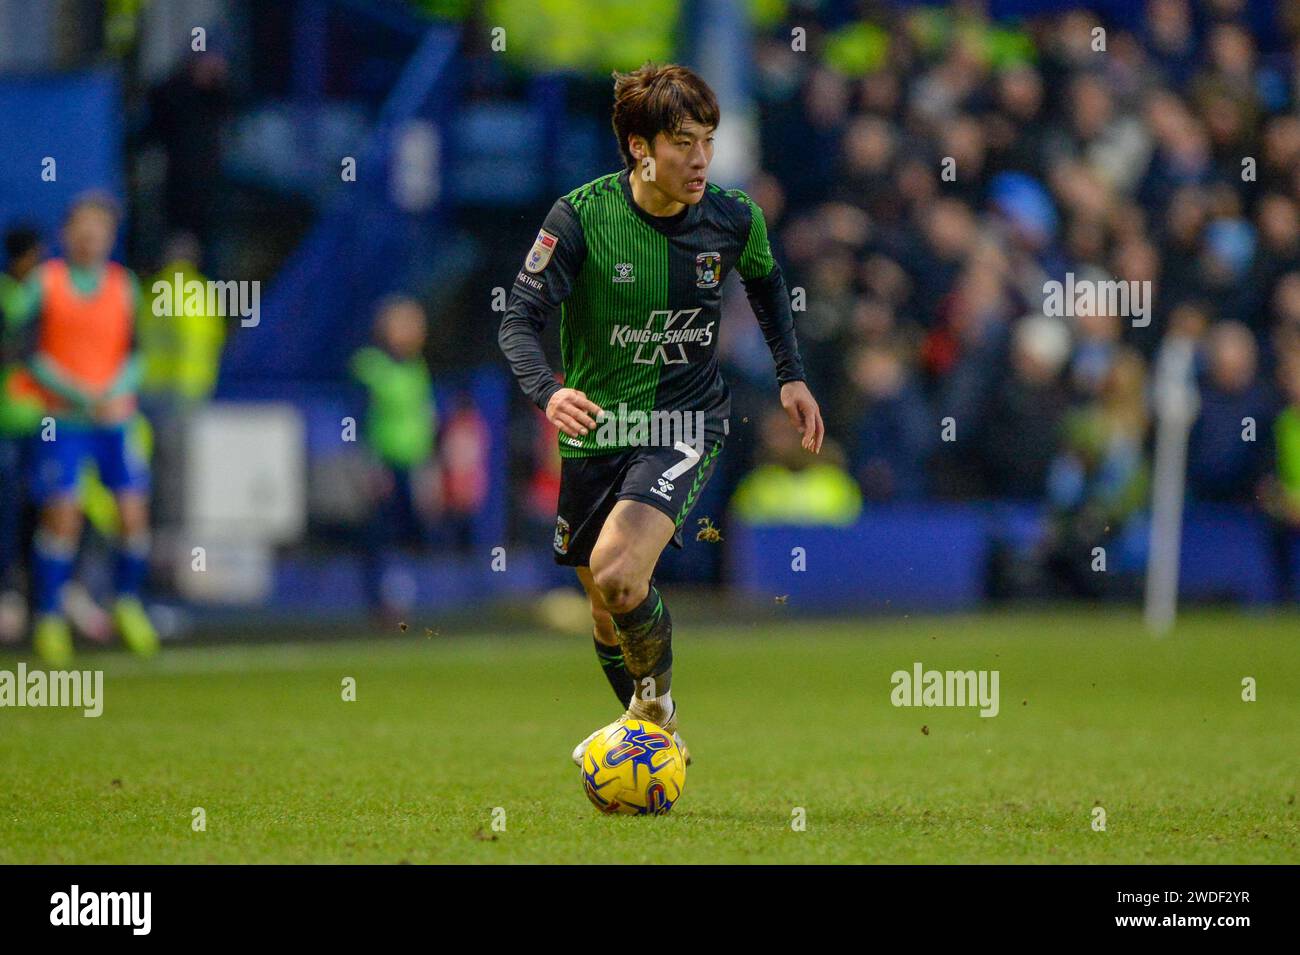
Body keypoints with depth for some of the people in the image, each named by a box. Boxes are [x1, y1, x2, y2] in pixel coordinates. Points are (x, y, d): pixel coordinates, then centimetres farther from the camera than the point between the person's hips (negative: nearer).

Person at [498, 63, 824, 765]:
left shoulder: (732, 218, -8)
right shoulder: (582, 215, -16)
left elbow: (764, 280, 16)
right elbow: (520, 318, -16)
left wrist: (791, 375, 11)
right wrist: (548, 391, -35)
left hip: (685, 424, -1)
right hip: (594, 427, 1)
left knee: (618, 573, -25)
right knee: (606, 606, 13)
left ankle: (658, 697, 2)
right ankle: (643, 727, 41)